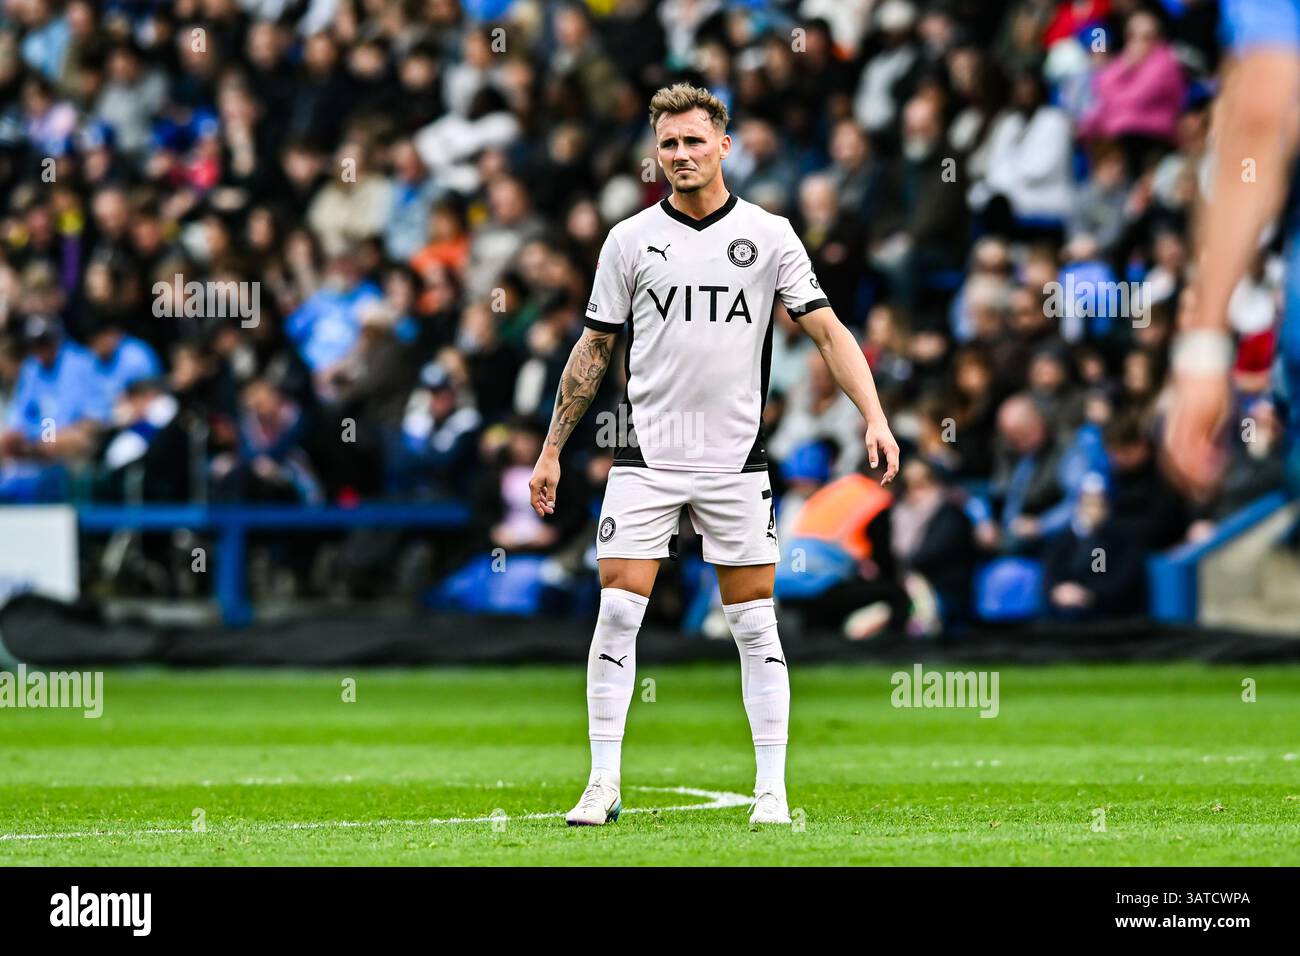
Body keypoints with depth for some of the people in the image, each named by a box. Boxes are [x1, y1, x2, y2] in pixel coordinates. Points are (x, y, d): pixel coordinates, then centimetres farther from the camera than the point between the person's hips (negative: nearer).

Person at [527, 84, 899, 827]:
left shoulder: (770, 235, 1)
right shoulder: (630, 240, 4)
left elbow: (828, 330, -2)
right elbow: (594, 349, 10)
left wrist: (876, 419, -14)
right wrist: (552, 449, 9)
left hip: (737, 461, 0)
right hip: (646, 457, 1)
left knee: (755, 621, 1)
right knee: (618, 611, -7)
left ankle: (772, 790, 6)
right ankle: (604, 786, -1)